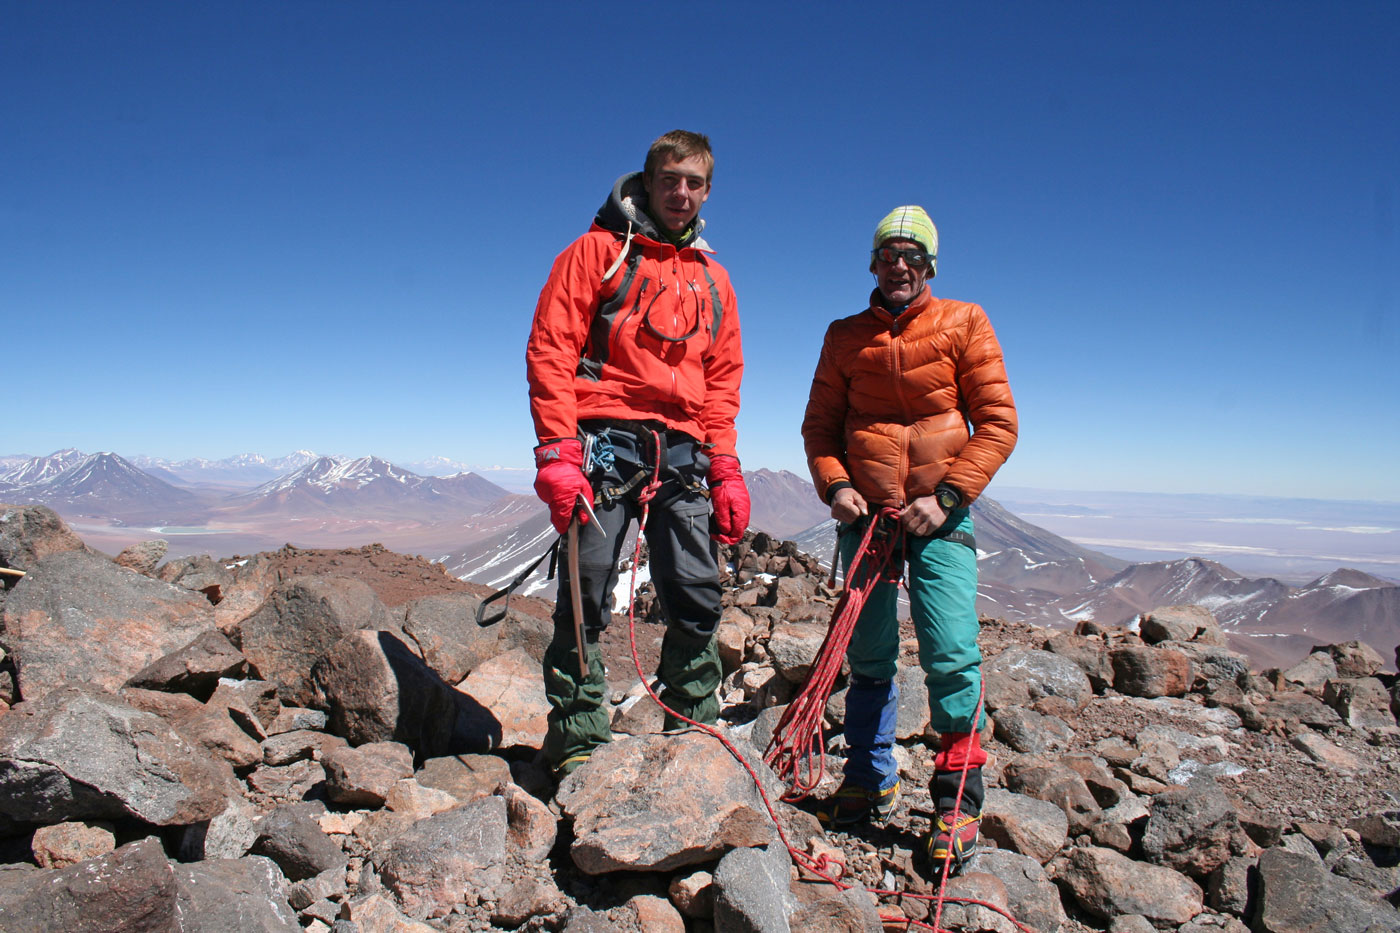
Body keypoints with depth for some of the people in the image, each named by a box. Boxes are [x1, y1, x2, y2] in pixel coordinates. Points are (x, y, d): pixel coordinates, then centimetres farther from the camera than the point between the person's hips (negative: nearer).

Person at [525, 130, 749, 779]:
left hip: (682, 454, 5)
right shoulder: (598, 250, 6)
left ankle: (694, 732, 20)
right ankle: (578, 742, 10)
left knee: (698, 598, 3)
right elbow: (550, 350, -3)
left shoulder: (712, 278, 21)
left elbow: (722, 380, 20)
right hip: (605, 442, -4)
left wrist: (725, 470, 9)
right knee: (586, 599, -3)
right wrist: (556, 451, -13)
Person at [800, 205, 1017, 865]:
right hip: (864, 512, 3)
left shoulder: (962, 324, 3)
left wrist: (946, 497, -12)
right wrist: (834, 486, -7)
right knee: (868, 655, 9)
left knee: (950, 653, -10)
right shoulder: (845, 337, 11)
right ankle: (872, 782, 25)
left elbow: (998, 421, -2)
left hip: (939, 513, -2)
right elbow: (819, 425, 12)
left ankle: (958, 796, 7)